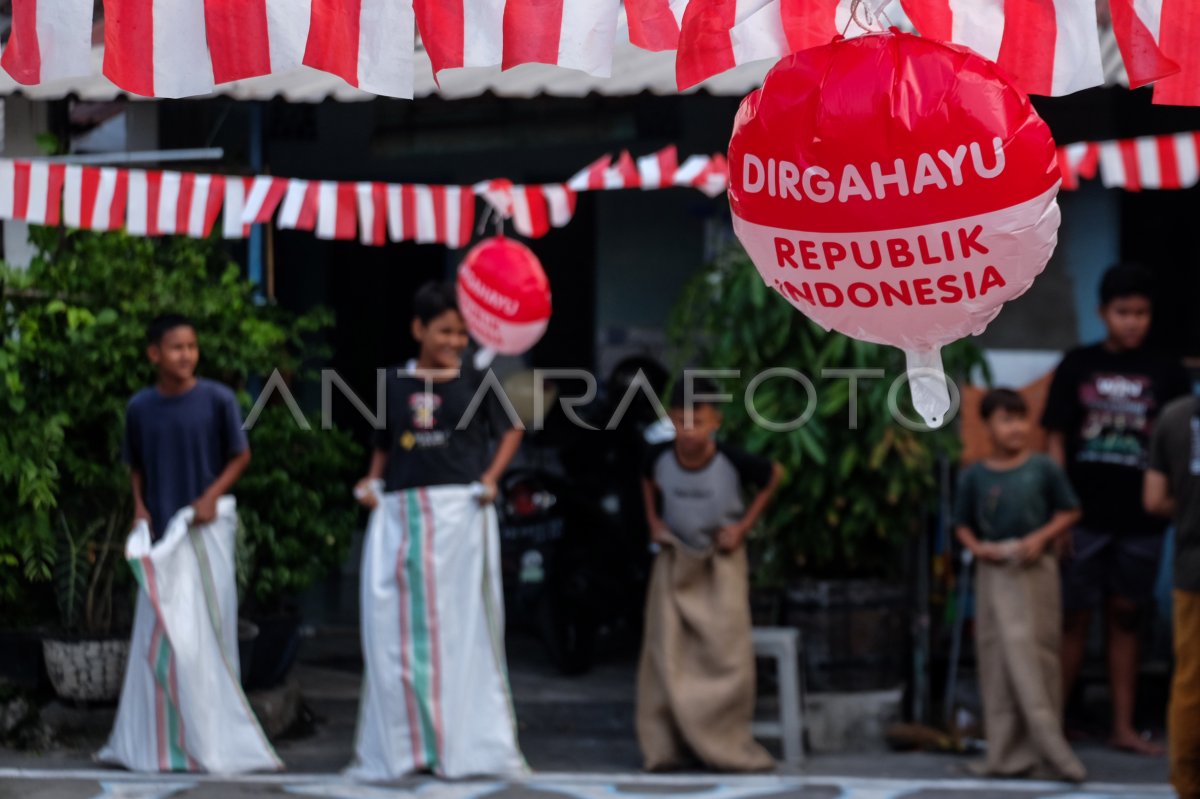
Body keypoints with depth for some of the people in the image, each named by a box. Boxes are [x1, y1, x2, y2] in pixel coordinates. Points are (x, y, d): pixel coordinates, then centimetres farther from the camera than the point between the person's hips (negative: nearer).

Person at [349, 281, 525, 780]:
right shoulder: (394, 384, 10)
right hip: (401, 514, 2)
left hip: (460, 512, -2)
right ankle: (398, 747, 8)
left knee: (462, 626, 0)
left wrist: (491, 476, -2)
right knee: (396, 630, 0)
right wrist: (371, 482, 2)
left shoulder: (476, 382, 5)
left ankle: (465, 744, 7)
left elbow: (511, 430, 12)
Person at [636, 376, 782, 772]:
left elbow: (774, 475, -2)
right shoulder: (661, 457, -15)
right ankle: (665, 746, 1)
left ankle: (727, 746, 7)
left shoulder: (733, 461, -22)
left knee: (727, 652, -5)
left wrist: (745, 524, -5)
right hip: (675, 559, 2)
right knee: (666, 653, -4)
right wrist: (653, 520, 1)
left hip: (721, 562, -2)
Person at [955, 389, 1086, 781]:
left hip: (1035, 569, -1)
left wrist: (1041, 537, -11)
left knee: (1039, 655, 1)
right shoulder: (974, 476, 4)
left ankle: (1047, 750, 7)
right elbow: (962, 524, 10)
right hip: (994, 572, 1)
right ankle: (1007, 752, 6)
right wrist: (977, 547, -9)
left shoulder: (1044, 469, -1)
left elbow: (1069, 511, 3)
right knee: (999, 661, 1)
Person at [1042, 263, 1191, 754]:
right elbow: (1056, 442, 2)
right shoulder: (1077, 367, 2)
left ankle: (1124, 728, 13)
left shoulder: (1166, 375, 5)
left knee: (1125, 619, 8)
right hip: (1085, 518, -1)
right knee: (1074, 618, 2)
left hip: (1141, 522, 1)